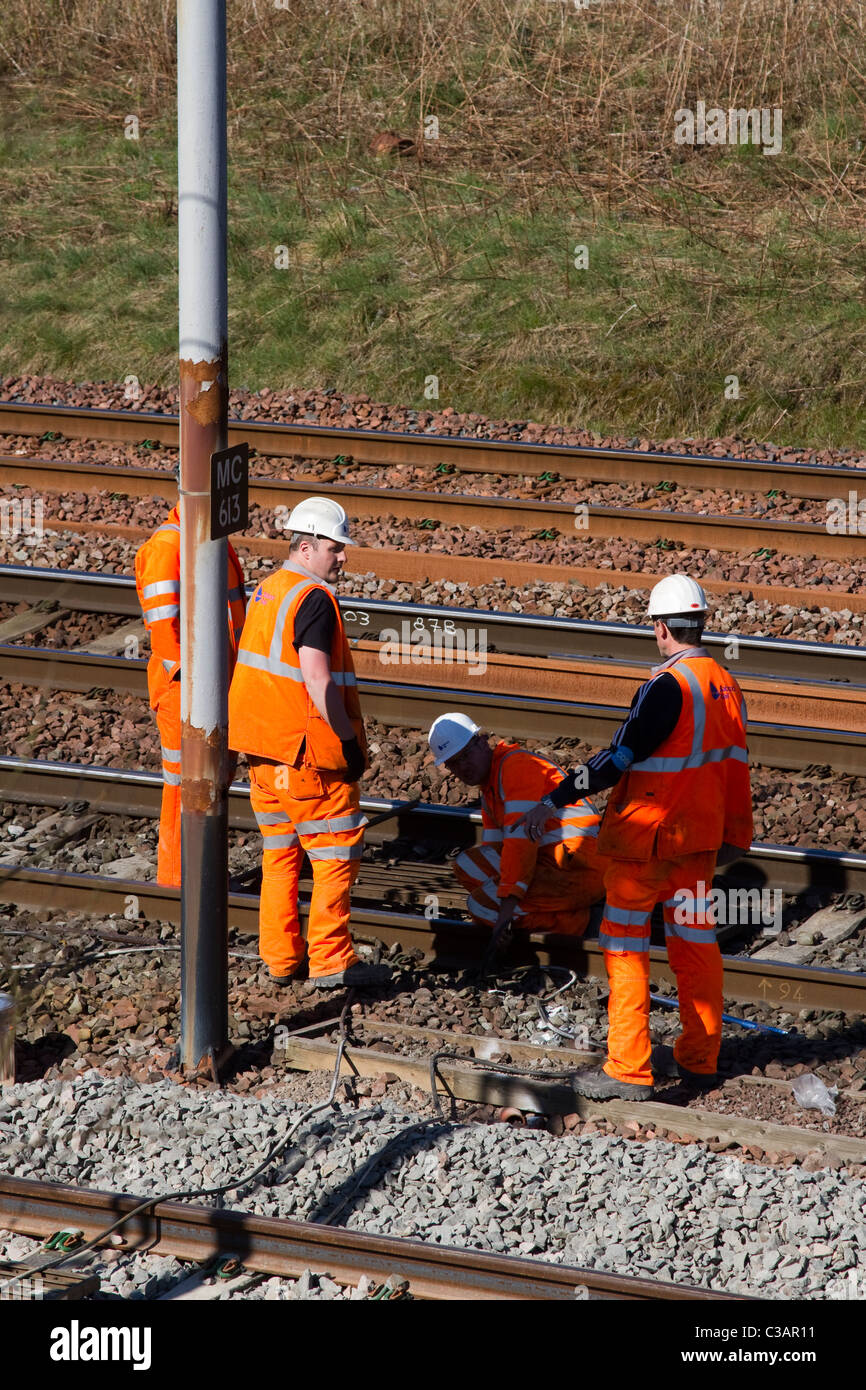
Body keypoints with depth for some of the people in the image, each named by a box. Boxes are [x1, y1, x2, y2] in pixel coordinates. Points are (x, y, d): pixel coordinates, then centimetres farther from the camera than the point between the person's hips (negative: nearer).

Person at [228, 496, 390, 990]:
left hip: (263, 748, 9)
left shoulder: (266, 591, 12)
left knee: (281, 853, 15)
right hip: (307, 754, -9)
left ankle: (280, 958, 18)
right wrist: (351, 741, -14)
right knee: (337, 853, -1)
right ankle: (331, 962, 0)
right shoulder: (314, 599, -16)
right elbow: (318, 683, -23)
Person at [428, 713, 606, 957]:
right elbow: (494, 847, 26)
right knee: (467, 864, 6)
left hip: (578, 871, -10)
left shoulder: (518, 765, -11)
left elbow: (522, 838, -21)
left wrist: (506, 907, -25)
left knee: (481, 905, -14)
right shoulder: (489, 790, 23)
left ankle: (572, 922, -10)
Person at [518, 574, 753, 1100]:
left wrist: (555, 800, -18)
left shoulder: (667, 687, -21)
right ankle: (699, 1057, 24)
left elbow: (619, 758, -23)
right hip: (701, 838, 8)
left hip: (646, 840, -8)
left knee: (626, 945, -1)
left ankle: (629, 1070, -3)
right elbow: (735, 763, 12)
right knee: (696, 941, 16)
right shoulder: (726, 685, 4)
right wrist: (735, 833, 22)